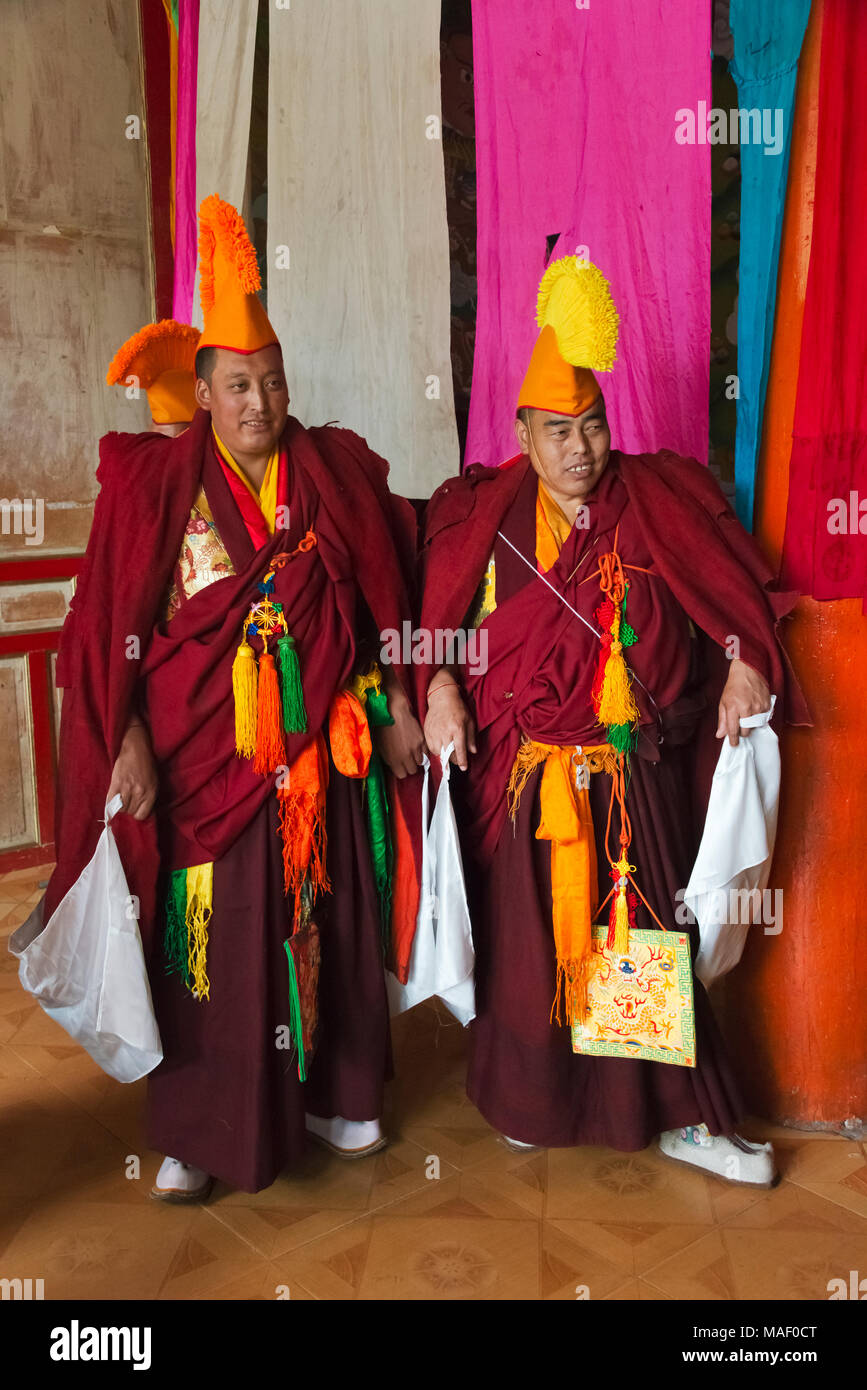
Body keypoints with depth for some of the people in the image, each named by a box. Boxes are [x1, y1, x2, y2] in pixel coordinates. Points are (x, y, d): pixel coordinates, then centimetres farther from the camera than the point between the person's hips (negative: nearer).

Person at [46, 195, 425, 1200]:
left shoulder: (337, 473, 4)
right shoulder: (156, 485, -3)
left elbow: (383, 598, 8)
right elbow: (115, 628, -5)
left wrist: (398, 706, 6)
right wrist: (130, 743, -12)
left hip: (322, 749, 3)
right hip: (202, 754, -2)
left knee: (328, 922, 12)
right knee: (212, 939, 5)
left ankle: (331, 1093, 32)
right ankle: (197, 1134, 22)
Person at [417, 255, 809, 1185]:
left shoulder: (658, 499, 3)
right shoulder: (485, 513, 3)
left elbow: (735, 590, 2)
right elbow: (436, 609, 2)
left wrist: (746, 663, -11)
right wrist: (439, 688, -11)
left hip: (635, 769, 1)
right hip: (520, 769, 0)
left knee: (647, 935, 7)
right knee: (527, 935, 10)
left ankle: (681, 1115, 23)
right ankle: (528, 1103, 31)